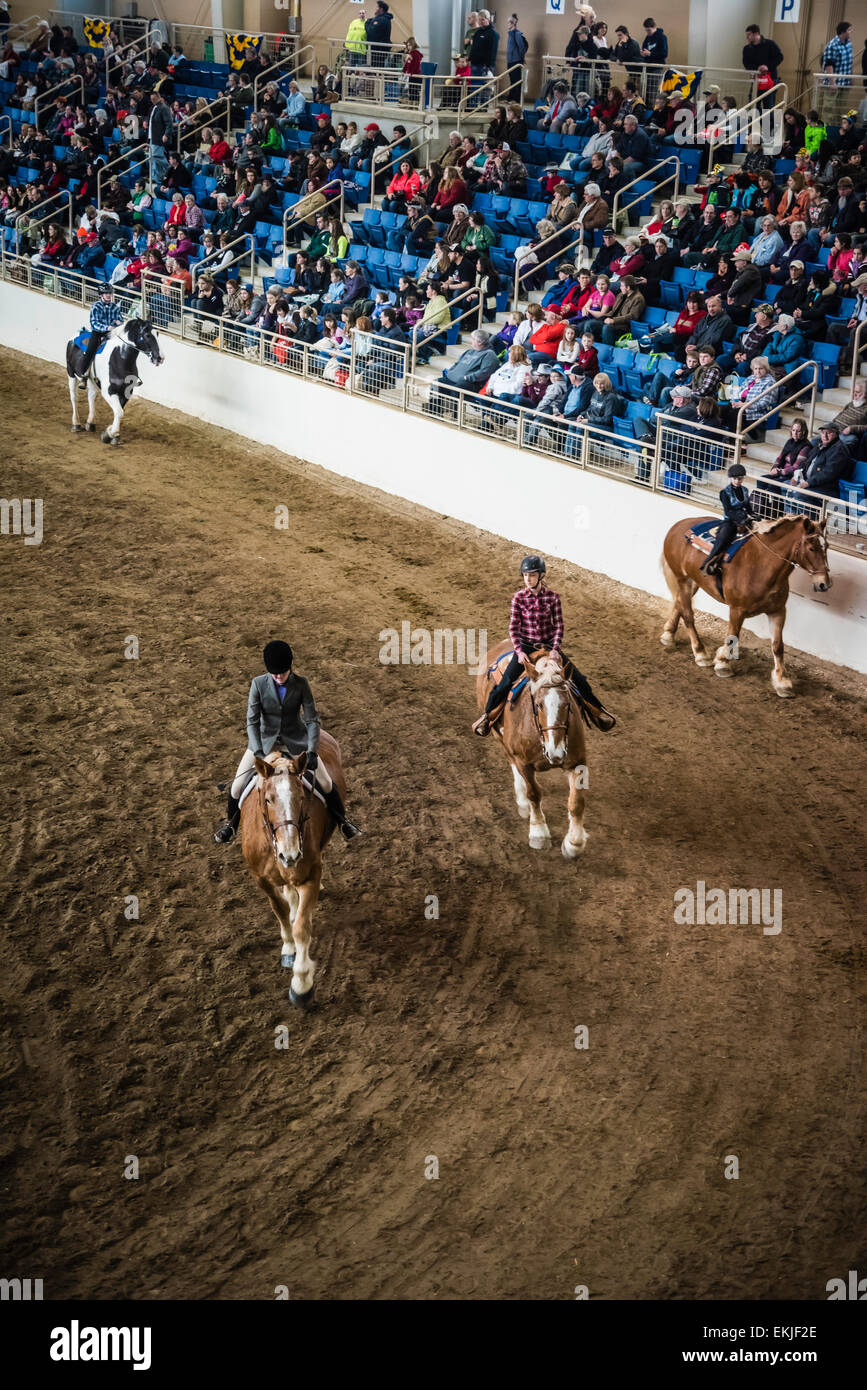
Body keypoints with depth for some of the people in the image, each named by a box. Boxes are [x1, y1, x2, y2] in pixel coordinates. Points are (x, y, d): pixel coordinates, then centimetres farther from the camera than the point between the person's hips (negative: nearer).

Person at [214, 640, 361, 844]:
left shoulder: (301, 684, -15)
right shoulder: (259, 684, -16)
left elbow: (312, 720, -14)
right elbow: (252, 721, -16)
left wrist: (312, 751, -25)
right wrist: (258, 753, -28)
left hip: (295, 740, 0)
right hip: (265, 739, 0)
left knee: (325, 783, -3)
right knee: (238, 785, -4)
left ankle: (343, 821, 22)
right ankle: (230, 823, 26)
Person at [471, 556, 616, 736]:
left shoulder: (552, 597, -6)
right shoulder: (519, 597, -7)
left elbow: (558, 625, -4)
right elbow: (513, 627, -7)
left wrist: (556, 649, -17)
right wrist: (519, 651, -18)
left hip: (549, 644, 1)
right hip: (525, 645, -1)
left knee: (578, 679, -1)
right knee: (506, 681, -17)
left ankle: (595, 710, 20)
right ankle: (488, 715, 1)